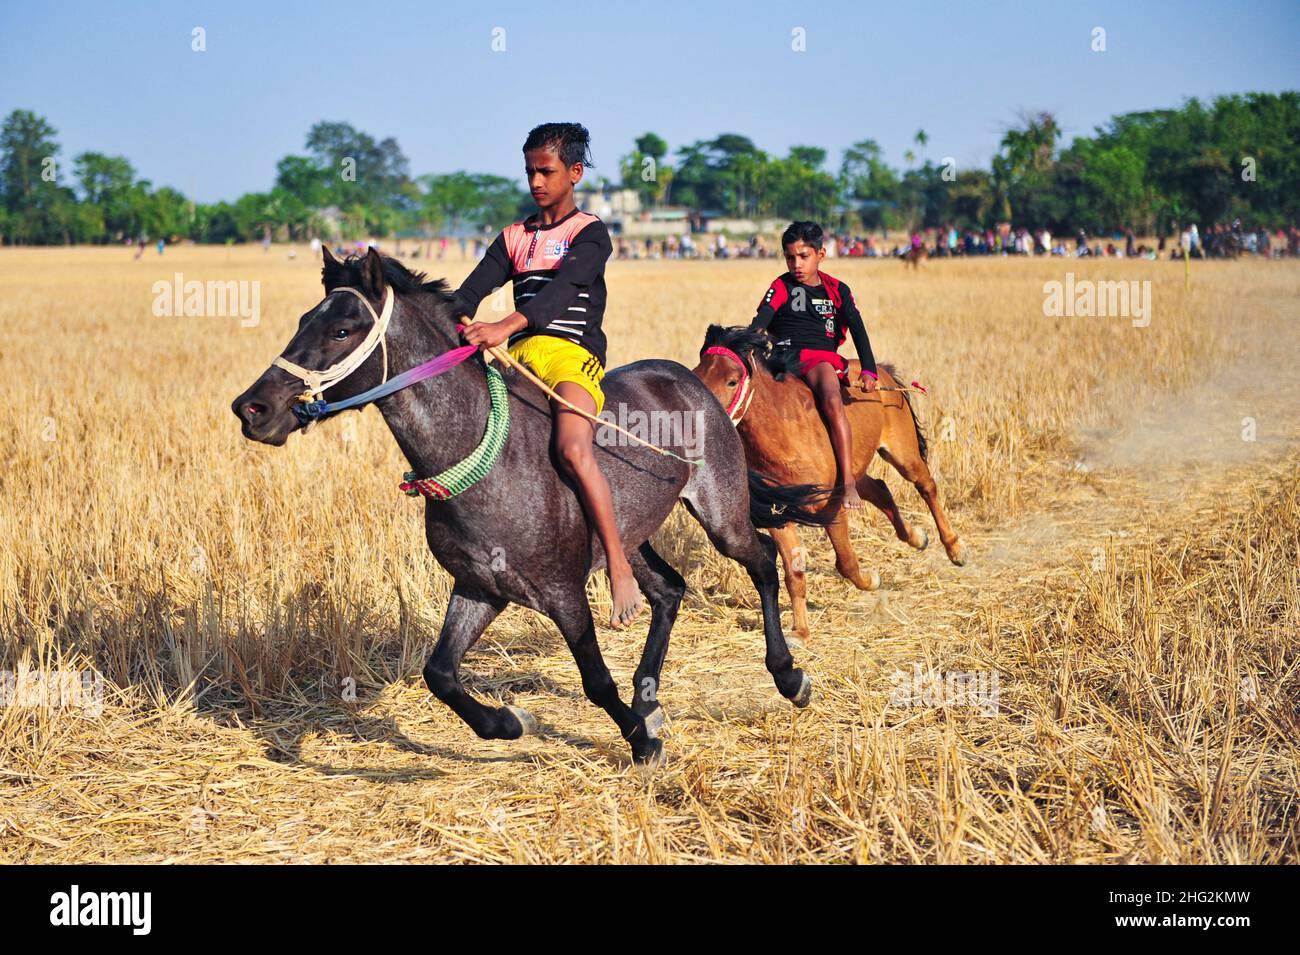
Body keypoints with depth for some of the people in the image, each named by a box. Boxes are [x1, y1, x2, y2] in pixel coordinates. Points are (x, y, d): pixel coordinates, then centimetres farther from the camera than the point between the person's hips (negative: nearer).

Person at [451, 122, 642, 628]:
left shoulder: (590, 234, 3)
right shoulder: (514, 238, 21)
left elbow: (563, 286, -17)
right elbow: (474, 288, 9)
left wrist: (508, 325, -34)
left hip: (572, 353, -7)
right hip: (520, 355, 7)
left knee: (573, 449, -30)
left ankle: (620, 571, -28)